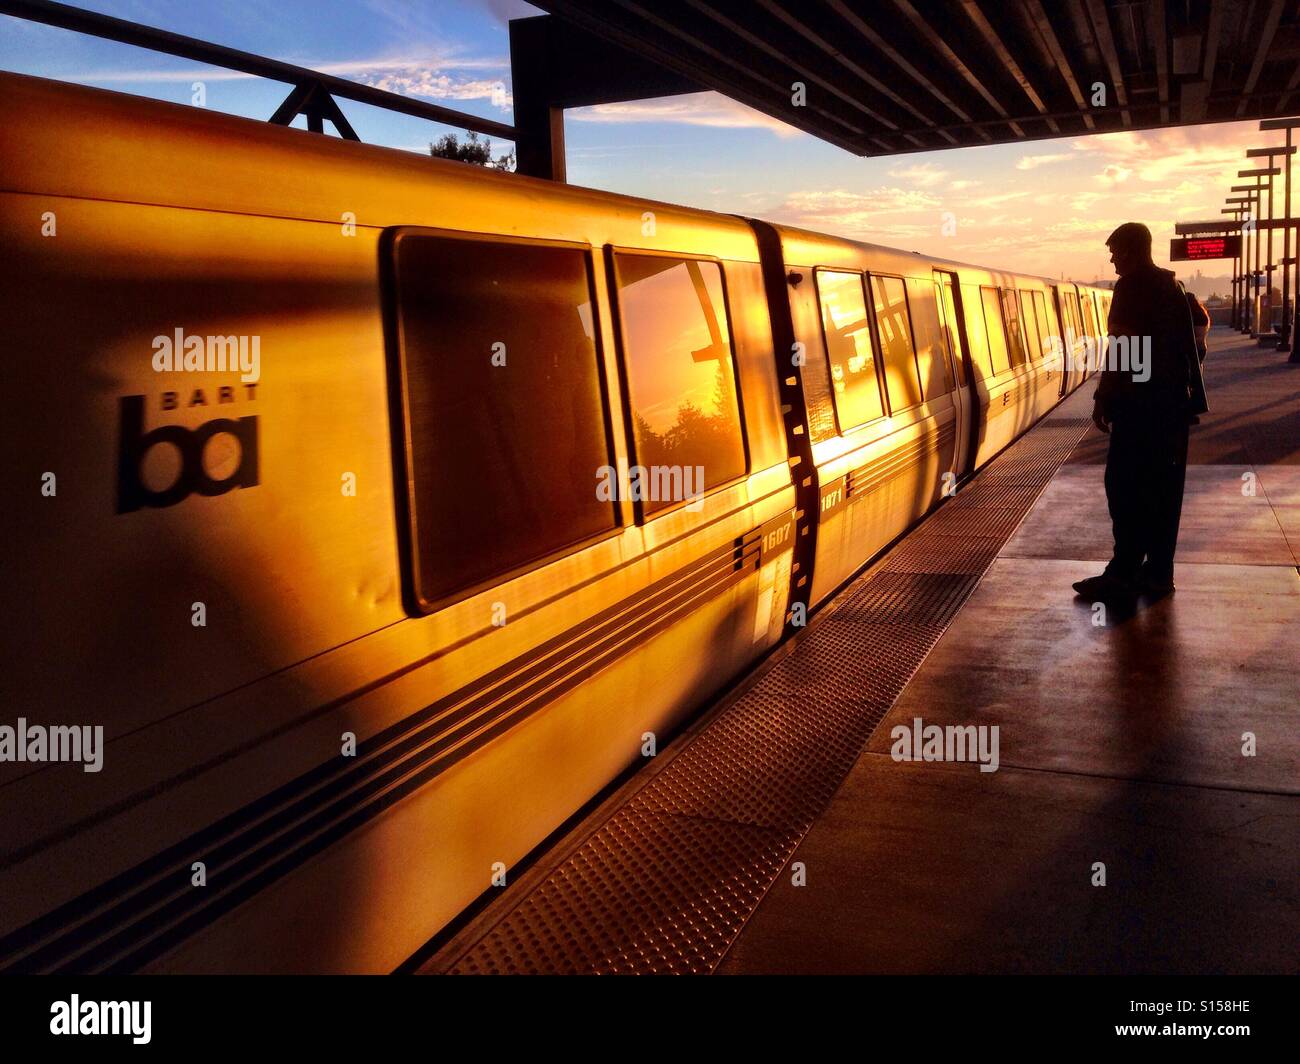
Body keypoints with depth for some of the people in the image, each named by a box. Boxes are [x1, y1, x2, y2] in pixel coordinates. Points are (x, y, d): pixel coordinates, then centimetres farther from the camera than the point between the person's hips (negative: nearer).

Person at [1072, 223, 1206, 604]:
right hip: (1173, 401, 9)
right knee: (1163, 488, 10)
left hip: (1139, 402, -9)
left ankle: (1123, 575, -8)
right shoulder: (1171, 286, 16)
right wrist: (1188, 396, 22)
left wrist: (1102, 398, -13)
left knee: (1126, 487, -7)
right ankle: (1158, 572, 14)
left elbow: (1120, 347, -16)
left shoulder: (1130, 287, -9)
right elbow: (1184, 346, 18)